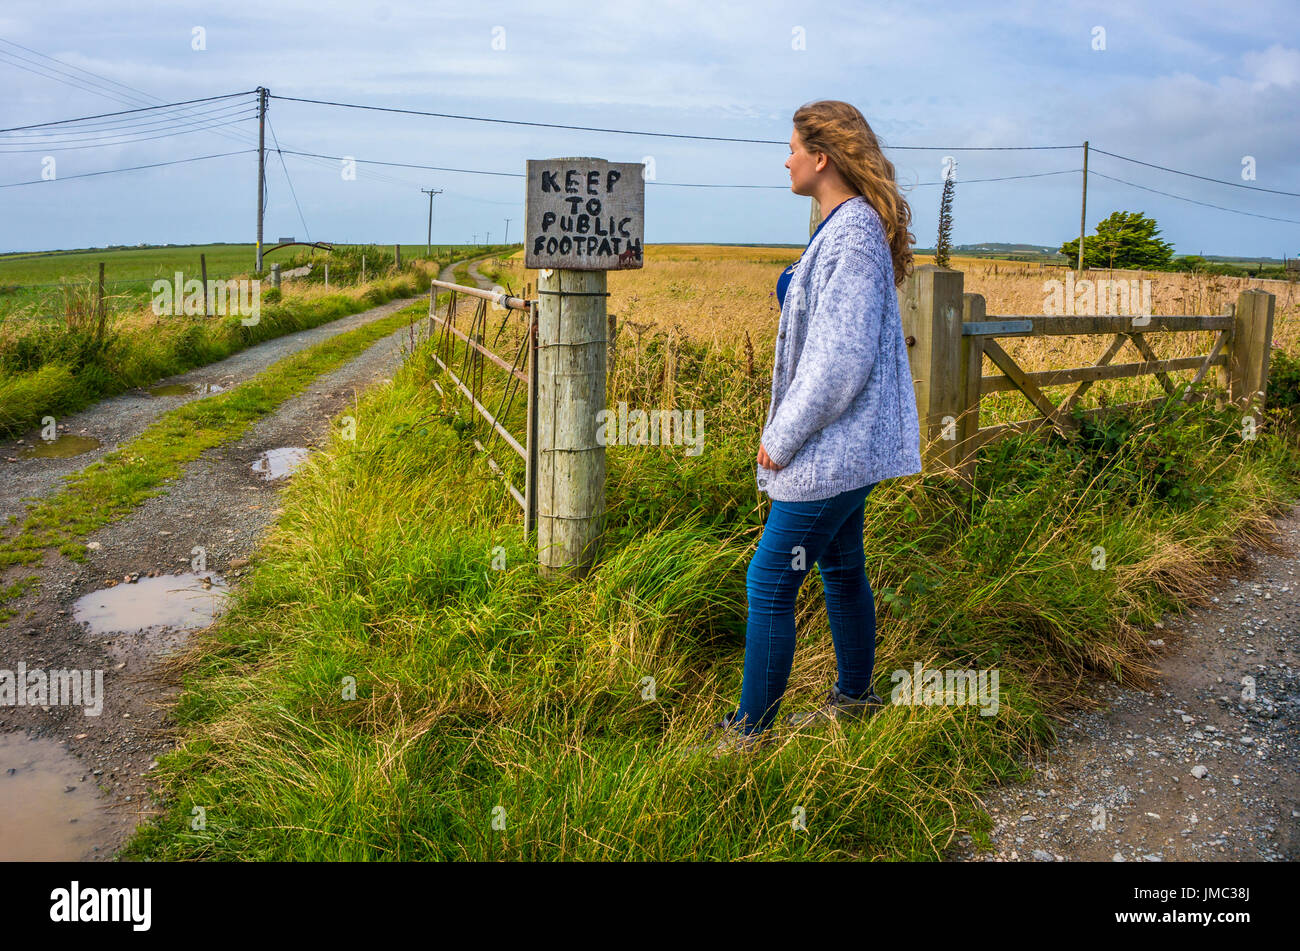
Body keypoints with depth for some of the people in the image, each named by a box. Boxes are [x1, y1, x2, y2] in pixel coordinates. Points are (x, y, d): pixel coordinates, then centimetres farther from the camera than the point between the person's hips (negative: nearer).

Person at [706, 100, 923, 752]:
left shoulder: (853, 233, -19)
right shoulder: (850, 227, 13)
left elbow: (843, 360, -24)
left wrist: (781, 439, -17)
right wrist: (794, 296, 8)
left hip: (830, 451, -10)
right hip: (846, 449, 10)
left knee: (769, 583, -3)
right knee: (841, 569, 20)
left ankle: (749, 730, 9)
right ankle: (853, 698, 36)